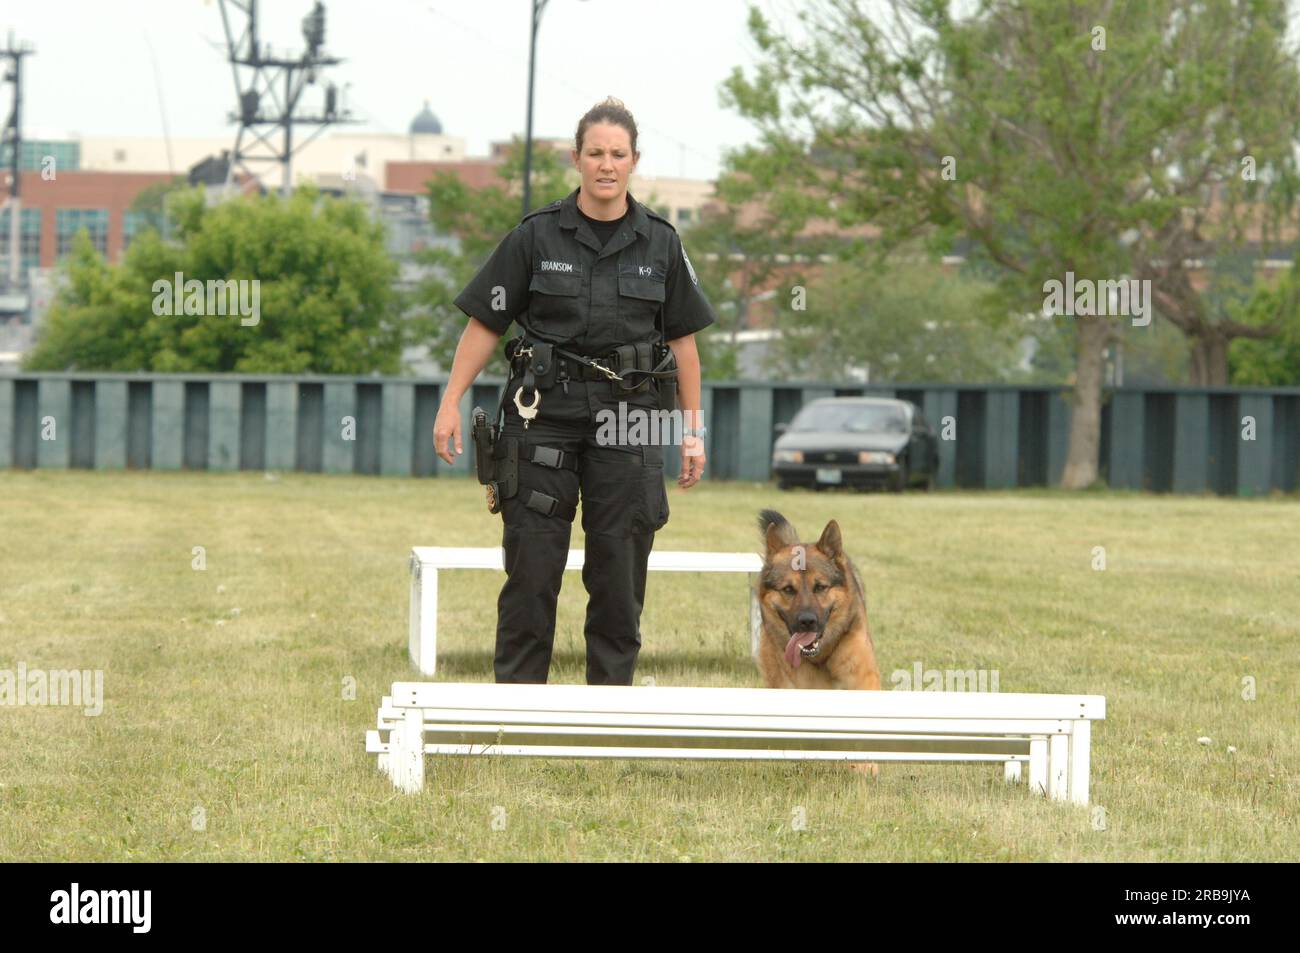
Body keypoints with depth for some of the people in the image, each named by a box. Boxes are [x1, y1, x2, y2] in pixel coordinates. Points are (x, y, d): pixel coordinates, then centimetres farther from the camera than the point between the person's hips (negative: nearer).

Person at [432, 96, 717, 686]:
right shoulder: (537, 236, 0)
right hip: (545, 414, -2)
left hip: (628, 421, 2)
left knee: (619, 574, 4)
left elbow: (682, 340, 10)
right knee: (532, 568, -1)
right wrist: (450, 404, -7)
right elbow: (484, 324, 0)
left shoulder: (659, 243, 6)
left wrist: (693, 429, 7)